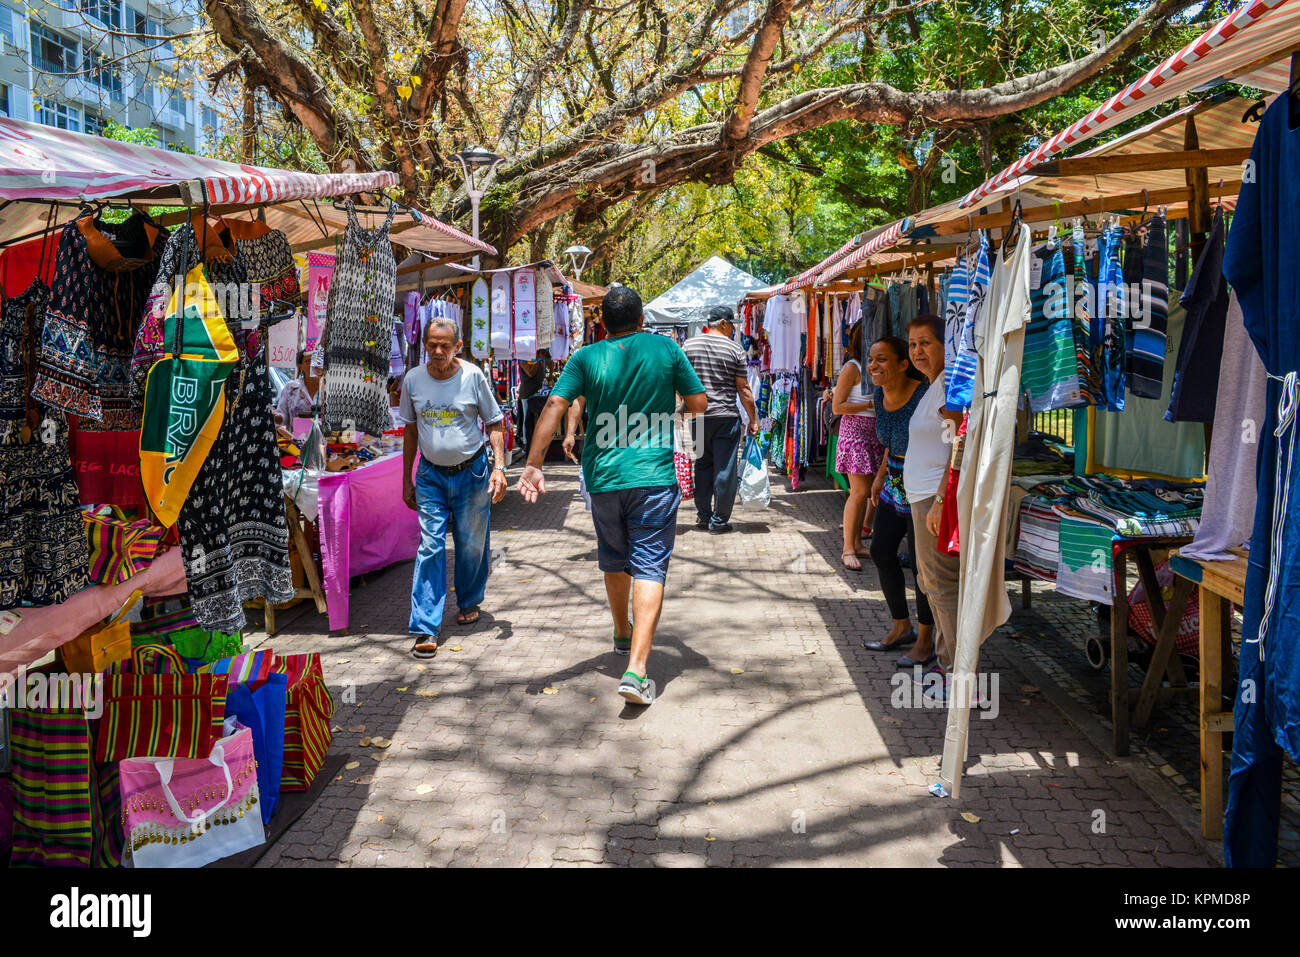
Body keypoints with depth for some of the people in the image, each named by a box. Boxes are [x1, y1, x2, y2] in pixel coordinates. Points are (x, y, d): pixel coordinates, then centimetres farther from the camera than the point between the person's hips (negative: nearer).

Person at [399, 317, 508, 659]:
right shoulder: (413, 379, 1)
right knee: (430, 547, -6)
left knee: (472, 544, 8)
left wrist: (499, 467, -12)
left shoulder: (473, 377, -7)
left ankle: (469, 602, 35)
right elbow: (411, 431, 11)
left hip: (471, 472, -1)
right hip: (431, 474, 1)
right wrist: (406, 480, 11)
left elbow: (495, 424, 0)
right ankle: (425, 627, -5)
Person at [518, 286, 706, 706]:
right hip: (655, 478, -2)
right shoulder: (666, 349, 0)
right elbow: (699, 403, 3)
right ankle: (636, 668, -17)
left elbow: (555, 406, -9)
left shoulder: (586, 358, 1)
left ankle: (623, 634, 45)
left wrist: (534, 463, -10)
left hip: (604, 478, 2)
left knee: (614, 561, 23)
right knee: (649, 568, -4)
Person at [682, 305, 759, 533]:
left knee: (702, 465, 15)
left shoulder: (688, 345, 5)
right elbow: (743, 389, -3)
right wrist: (753, 420, 3)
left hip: (697, 415, 3)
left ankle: (703, 516, 20)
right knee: (725, 469, 3)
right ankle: (719, 521, 6)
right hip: (726, 416, -3)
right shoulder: (735, 349, -3)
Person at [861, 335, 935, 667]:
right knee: (881, 552, 12)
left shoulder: (924, 397, -24)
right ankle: (902, 627, 28)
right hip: (895, 484, 9)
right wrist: (881, 476, 19)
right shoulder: (880, 395, 1)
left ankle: (925, 640, 15)